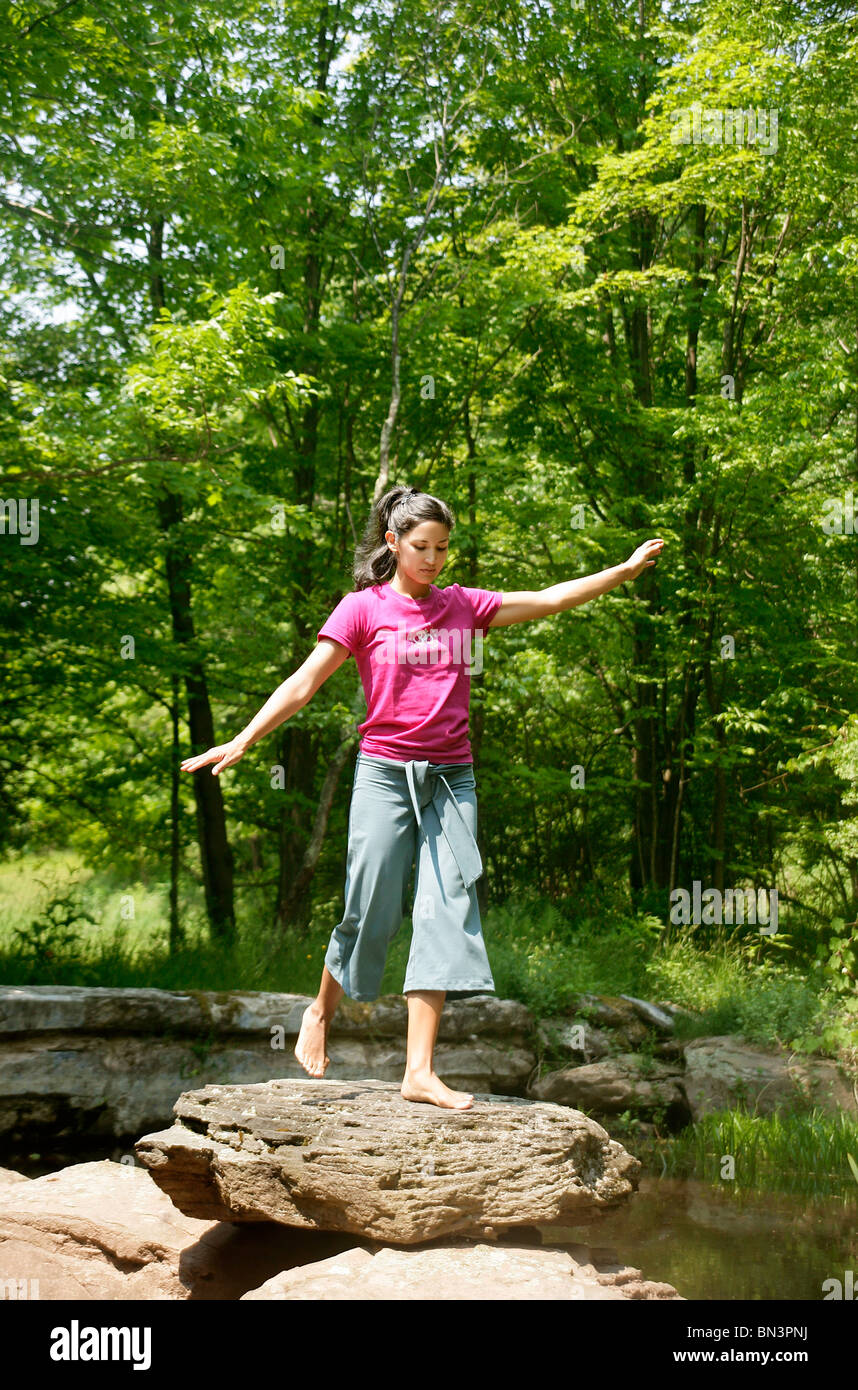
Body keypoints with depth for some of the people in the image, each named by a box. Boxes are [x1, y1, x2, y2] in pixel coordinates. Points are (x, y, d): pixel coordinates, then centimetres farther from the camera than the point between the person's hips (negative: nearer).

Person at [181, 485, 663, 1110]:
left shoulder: (464, 606, 11)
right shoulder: (363, 608, 0)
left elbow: (550, 599, 14)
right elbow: (305, 682, -5)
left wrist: (626, 569, 10)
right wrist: (243, 741, -13)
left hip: (451, 777, 3)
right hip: (386, 773, -3)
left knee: (448, 909, -7)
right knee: (372, 912, -1)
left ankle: (420, 1070, -7)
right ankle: (321, 1013, 29)